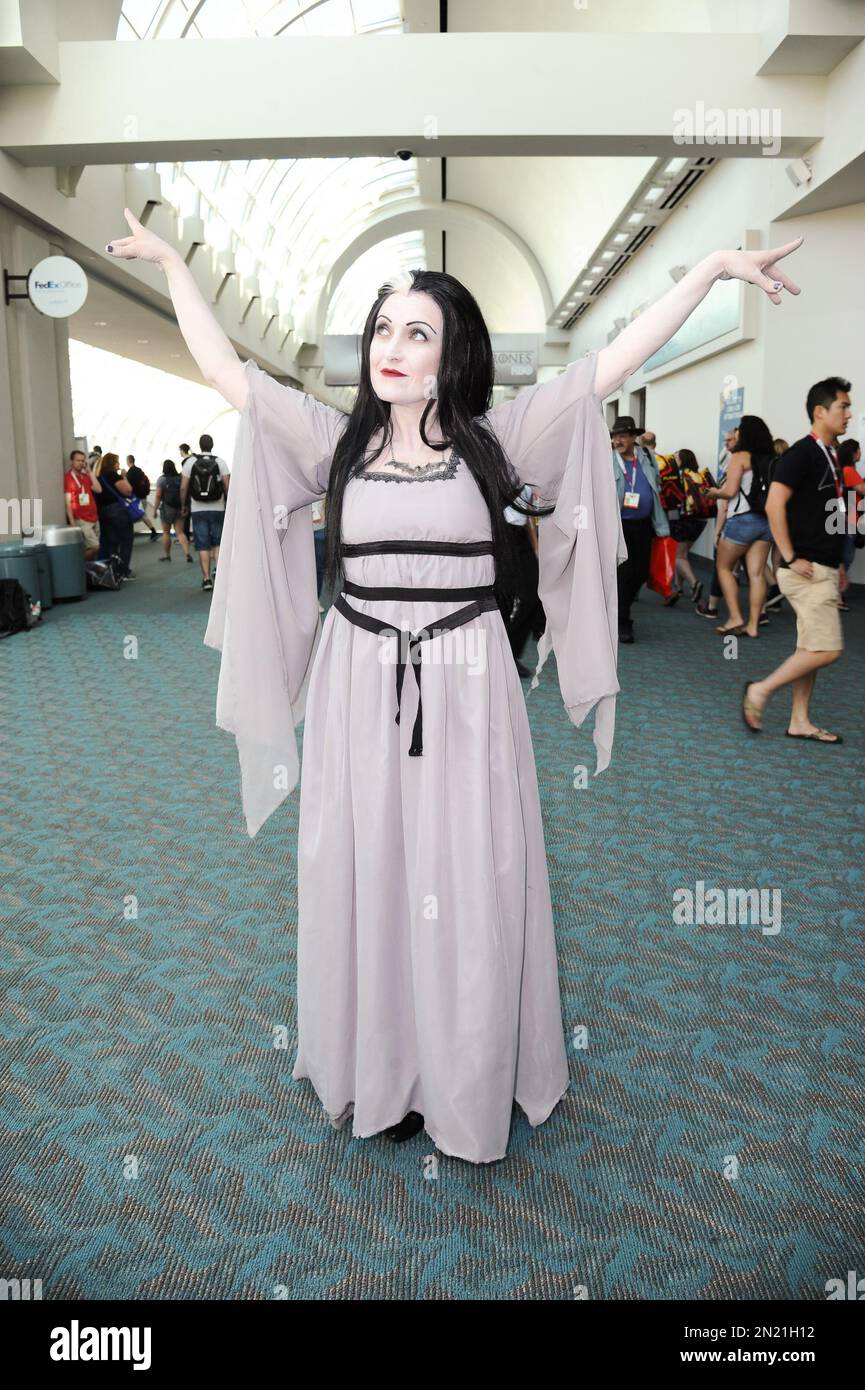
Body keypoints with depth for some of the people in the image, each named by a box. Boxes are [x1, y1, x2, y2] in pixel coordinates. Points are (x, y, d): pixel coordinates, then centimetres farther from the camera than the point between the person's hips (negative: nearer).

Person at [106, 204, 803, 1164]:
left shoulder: (496, 437, 1)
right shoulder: (334, 440, 6)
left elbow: (613, 362, -2)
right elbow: (223, 368, 10)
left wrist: (713, 267, -3)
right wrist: (172, 263, 16)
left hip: (464, 694, -2)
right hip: (357, 693, 2)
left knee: (467, 888, 5)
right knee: (366, 879, 10)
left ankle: (468, 1082, 25)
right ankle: (377, 1075, 29)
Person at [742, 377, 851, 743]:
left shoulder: (831, 456, 16)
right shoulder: (803, 453, -12)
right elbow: (774, 504, -20)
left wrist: (838, 562, 18)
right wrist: (790, 558, -19)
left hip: (823, 570, 9)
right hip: (807, 570, -9)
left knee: (810, 649, 11)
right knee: (827, 649, -11)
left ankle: (800, 722, 17)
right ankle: (760, 690, 0)